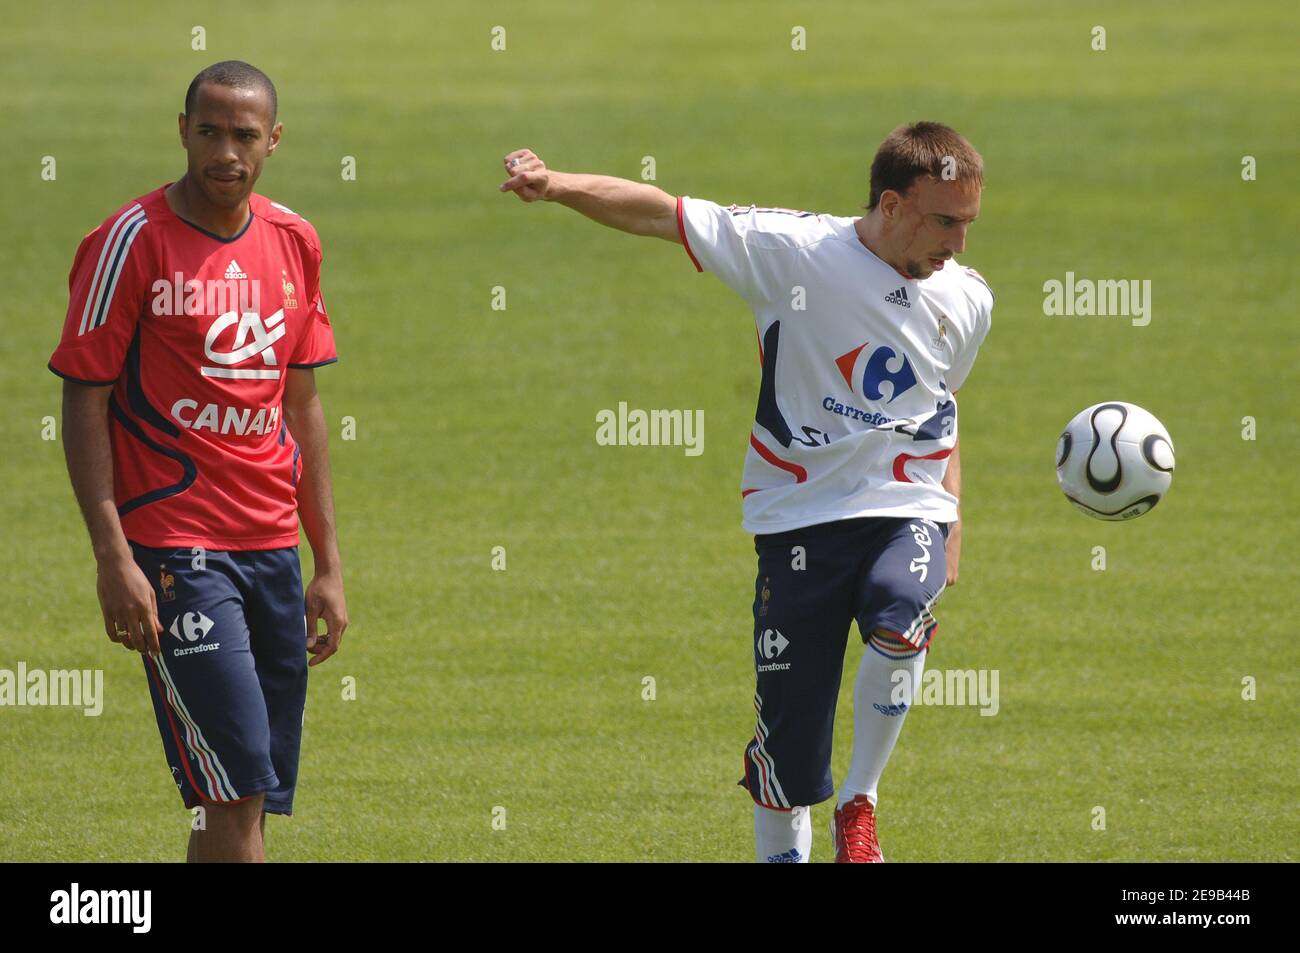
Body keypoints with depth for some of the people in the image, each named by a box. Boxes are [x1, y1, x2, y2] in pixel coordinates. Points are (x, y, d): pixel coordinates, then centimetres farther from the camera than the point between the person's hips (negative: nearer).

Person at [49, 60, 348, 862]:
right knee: (236, 794, -14)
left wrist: (329, 564, 14)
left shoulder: (294, 243, 11)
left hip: (273, 548, 6)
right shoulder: (133, 242, -7)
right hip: (174, 546, -6)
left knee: (253, 802, 5)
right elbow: (85, 405, -7)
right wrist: (114, 559, -15)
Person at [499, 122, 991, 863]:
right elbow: (661, 214, -10)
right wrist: (557, 185, -25)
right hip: (800, 514, -2)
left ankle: (860, 805, -11)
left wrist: (952, 523, 18)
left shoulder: (967, 301, 6)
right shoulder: (794, 252, -8)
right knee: (789, 736, -3)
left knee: (900, 620, -32)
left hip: (905, 509, 2)